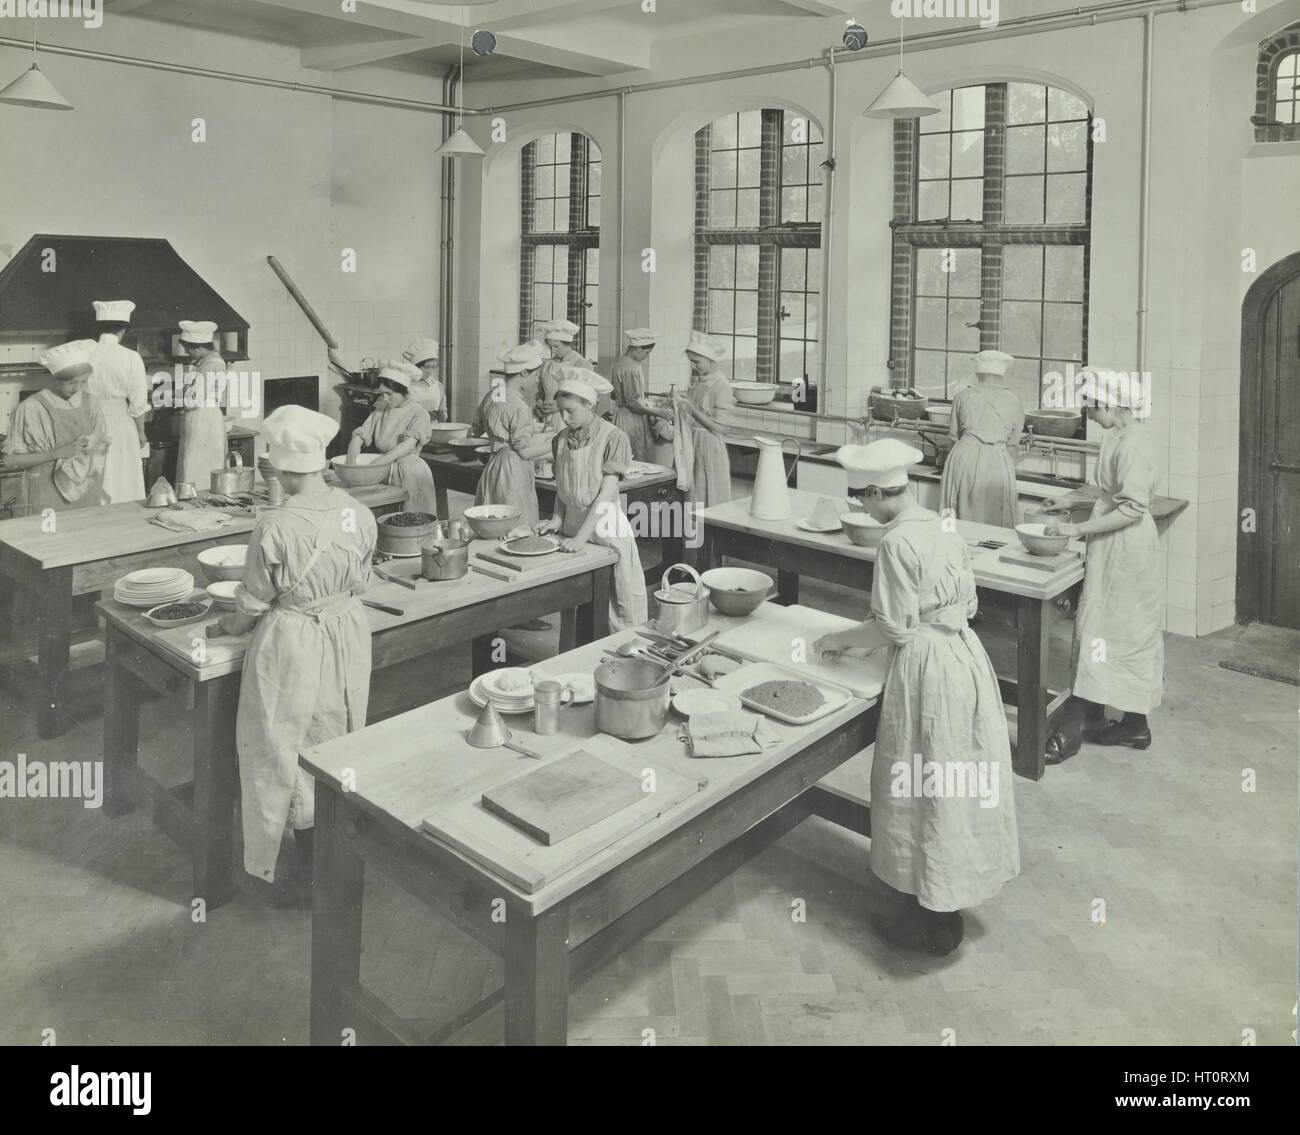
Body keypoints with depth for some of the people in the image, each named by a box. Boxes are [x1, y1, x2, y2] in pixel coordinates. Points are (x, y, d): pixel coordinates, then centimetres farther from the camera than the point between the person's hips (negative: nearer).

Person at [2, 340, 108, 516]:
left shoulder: (83, 402, 4)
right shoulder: (31, 408, -9)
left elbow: (99, 441, 14)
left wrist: (95, 446, -9)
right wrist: (58, 453, -18)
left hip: (86, 493, 4)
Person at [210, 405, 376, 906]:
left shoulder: (274, 527, -21)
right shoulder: (358, 514, -7)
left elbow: (254, 602, -10)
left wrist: (226, 627, 11)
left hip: (293, 645, -5)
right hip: (348, 633, 6)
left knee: (287, 755, 12)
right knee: (336, 748, 21)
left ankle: (309, 869, 21)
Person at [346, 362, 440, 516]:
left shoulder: (419, 413, -7)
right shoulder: (379, 411, 9)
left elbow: (408, 445, -21)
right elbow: (358, 436, 2)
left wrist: (373, 465, -28)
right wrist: (351, 464, -16)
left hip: (410, 473, -4)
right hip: (383, 473, 4)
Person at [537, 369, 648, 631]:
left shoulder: (613, 438, -12)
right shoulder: (561, 440, 5)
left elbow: (607, 492, -16)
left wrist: (581, 536, -20)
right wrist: (557, 520, -1)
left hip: (607, 527, -5)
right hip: (573, 528, 5)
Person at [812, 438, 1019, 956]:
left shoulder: (897, 542, -19)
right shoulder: (944, 526, 6)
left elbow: (894, 628, -17)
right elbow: (965, 601, 14)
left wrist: (840, 639, 0)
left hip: (928, 669, -9)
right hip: (965, 654, 9)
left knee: (926, 792, 6)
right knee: (957, 783, 19)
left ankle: (935, 922, 20)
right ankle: (952, 892, 36)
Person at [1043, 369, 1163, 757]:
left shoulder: (1132, 444, -19)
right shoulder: (1119, 437, 9)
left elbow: (1132, 508, -25)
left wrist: (1076, 529, -25)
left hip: (1123, 548, -10)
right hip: (1114, 547, 10)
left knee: (1099, 629, -7)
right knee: (1128, 632, 14)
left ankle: (1074, 730, -1)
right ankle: (1134, 724, 24)